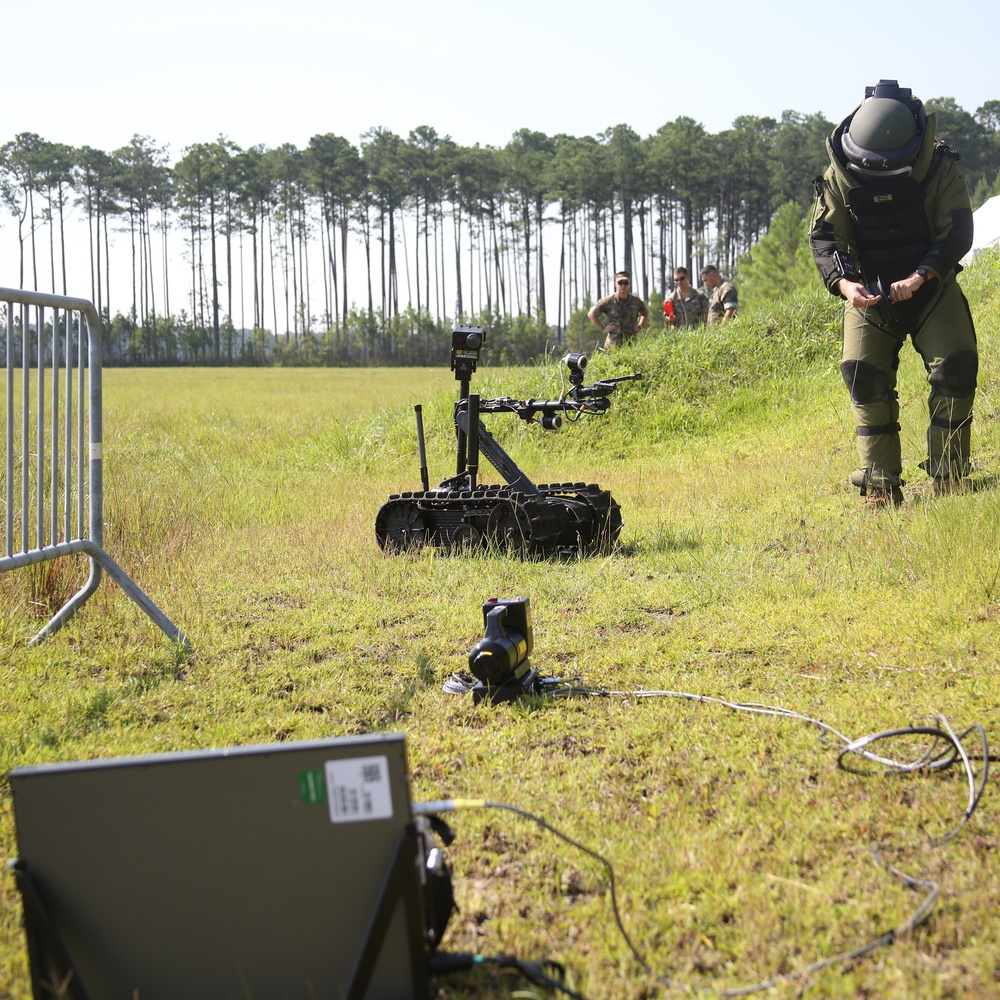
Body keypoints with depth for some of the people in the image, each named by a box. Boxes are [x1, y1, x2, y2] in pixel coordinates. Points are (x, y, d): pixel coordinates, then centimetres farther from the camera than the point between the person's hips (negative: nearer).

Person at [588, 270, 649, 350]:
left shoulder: (636, 301, 7)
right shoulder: (608, 301, -3)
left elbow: (646, 313, 27)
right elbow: (591, 314, 3)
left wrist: (640, 326, 12)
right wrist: (603, 329, -1)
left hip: (631, 343, 3)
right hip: (613, 344, -3)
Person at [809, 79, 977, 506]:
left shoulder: (940, 167, -16)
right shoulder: (840, 176, -11)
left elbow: (958, 230, -19)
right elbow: (823, 236, -10)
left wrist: (919, 277, -34)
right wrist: (843, 282, -30)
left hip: (931, 286, -1)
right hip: (869, 293, 1)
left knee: (956, 365, -15)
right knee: (863, 375, -12)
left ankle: (948, 478, -3)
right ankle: (881, 487, -6)